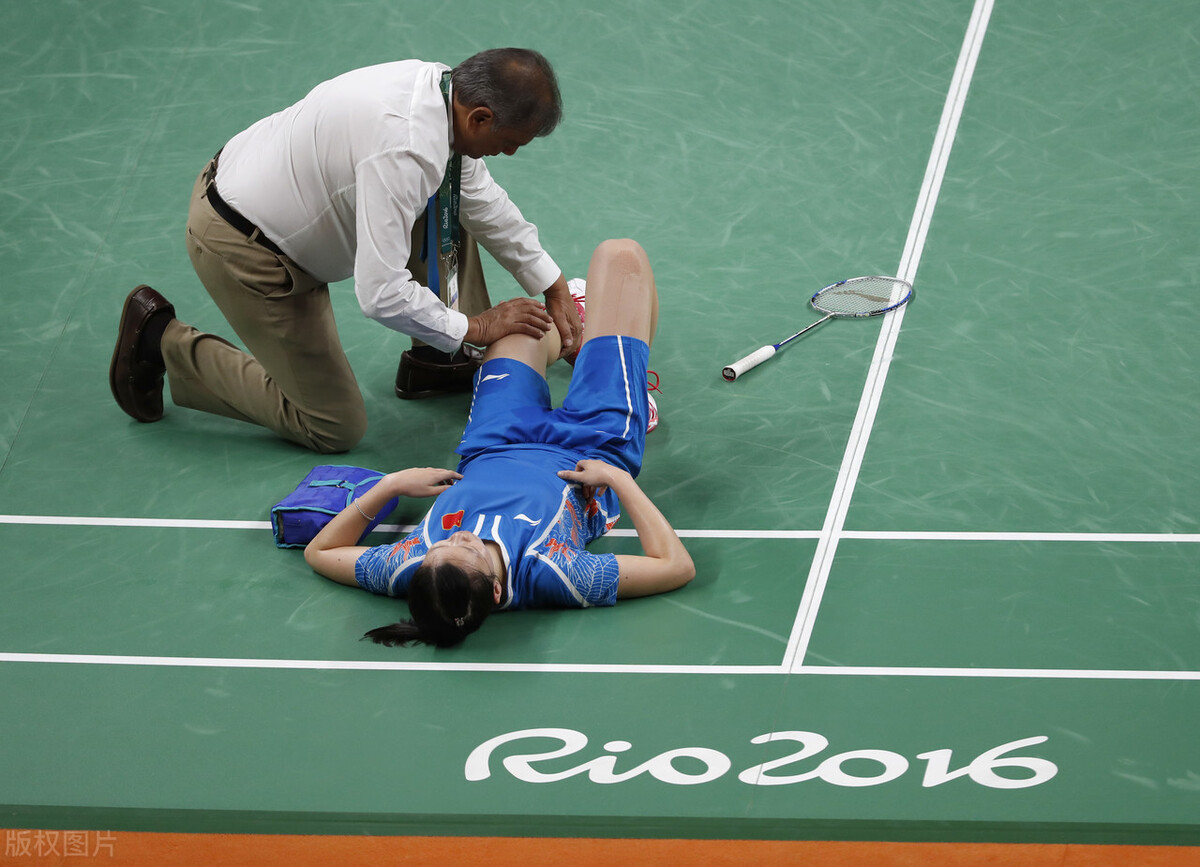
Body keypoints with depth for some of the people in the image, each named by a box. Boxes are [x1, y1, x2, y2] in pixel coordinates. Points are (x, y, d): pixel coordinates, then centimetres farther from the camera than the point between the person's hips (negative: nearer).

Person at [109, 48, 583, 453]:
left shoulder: (438, 86, -7)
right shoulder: (405, 151, -35)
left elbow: (484, 199, 10)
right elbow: (381, 295, -33)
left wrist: (554, 287, 13)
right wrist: (472, 328, -17)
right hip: (239, 247, -9)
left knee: (452, 203, 8)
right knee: (336, 429, 2)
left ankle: (438, 358, 19)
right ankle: (164, 342, 7)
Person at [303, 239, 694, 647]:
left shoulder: (410, 570, -39)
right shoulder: (550, 577, -48)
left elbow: (318, 551, -20)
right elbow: (677, 566, -39)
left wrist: (391, 484, -27)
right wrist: (617, 478, -34)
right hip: (592, 451, -3)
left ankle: (566, 337, 68)